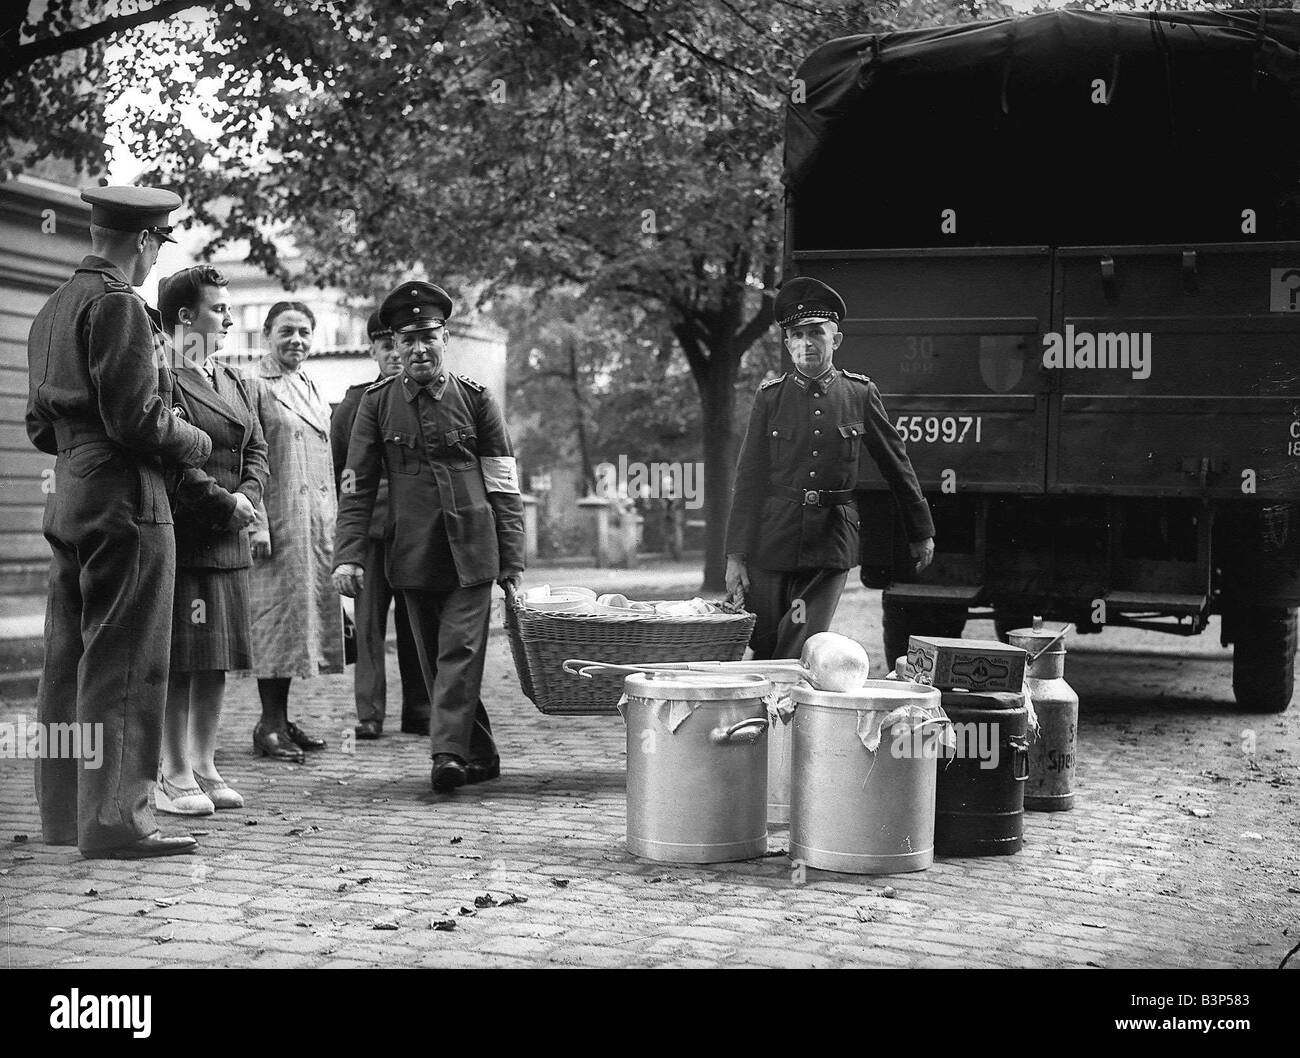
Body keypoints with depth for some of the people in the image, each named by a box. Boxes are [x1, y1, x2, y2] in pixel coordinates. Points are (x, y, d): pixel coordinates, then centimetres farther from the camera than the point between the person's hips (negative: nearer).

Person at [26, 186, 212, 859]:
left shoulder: (53, 309, 16)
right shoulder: (119, 306, -13)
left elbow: (40, 426, 19)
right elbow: (137, 419, -19)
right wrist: (194, 444, -3)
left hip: (68, 501, 9)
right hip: (123, 502, -9)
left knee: (67, 661, 12)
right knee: (123, 663, -6)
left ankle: (63, 813, 19)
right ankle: (115, 820, -4)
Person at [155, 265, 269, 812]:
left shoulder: (235, 384, 18)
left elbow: (256, 450, 15)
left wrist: (246, 497, -4)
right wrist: (224, 503, -14)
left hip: (228, 541, 8)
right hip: (179, 540, -8)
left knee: (218, 660, 10)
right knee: (180, 660, -5)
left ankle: (204, 767, 19)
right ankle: (174, 777, 2)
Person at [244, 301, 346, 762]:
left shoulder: (311, 388, 18)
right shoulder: (254, 385, -6)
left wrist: (334, 521, 17)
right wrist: (257, 523, -20)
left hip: (317, 523, 8)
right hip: (278, 521, -8)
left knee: (302, 614, 9)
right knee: (276, 613, -5)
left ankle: (281, 719, 17)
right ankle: (270, 725, 0)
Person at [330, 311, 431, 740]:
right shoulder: (355, 401, 9)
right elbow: (333, 466, 12)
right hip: (371, 526, 0)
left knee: (419, 623, 4)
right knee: (368, 621, -1)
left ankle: (419, 711, 13)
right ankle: (369, 713, 4)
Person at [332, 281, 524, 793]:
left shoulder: (474, 397, 2)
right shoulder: (377, 402, 4)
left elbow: (504, 486, 3)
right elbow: (358, 485, 5)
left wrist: (512, 562, -1)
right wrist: (349, 555, -5)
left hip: (471, 549, -2)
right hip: (412, 553, 2)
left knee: (461, 650, -11)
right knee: (435, 659, 7)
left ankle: (448, 751, -13)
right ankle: (481, 755, 19)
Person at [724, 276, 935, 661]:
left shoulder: (860, 394, 2)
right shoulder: (771, 396, 1)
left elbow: (896, 463, 11)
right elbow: (749, 480, 0)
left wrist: (922, 533, 16)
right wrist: (735, 557, -5)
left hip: (831, 544, -1)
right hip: (771, 540, 1)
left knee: (801, 656, -10)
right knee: (762, 653, 7)